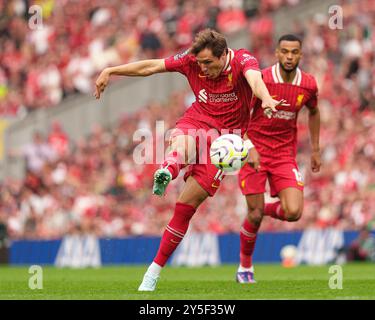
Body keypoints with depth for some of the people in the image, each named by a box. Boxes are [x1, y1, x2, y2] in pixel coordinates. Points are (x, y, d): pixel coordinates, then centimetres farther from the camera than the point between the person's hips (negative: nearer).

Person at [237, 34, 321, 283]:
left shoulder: (309, 85, -3)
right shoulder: (260, 80, -15)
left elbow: (313, 112, 18)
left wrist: (315, 149, 18)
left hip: (285, 154, 3)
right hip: (255, 151, -3)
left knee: (293, 212, -14)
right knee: (255, 215, -4)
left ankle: (266, 209, 22)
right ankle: (245, 266, 20)